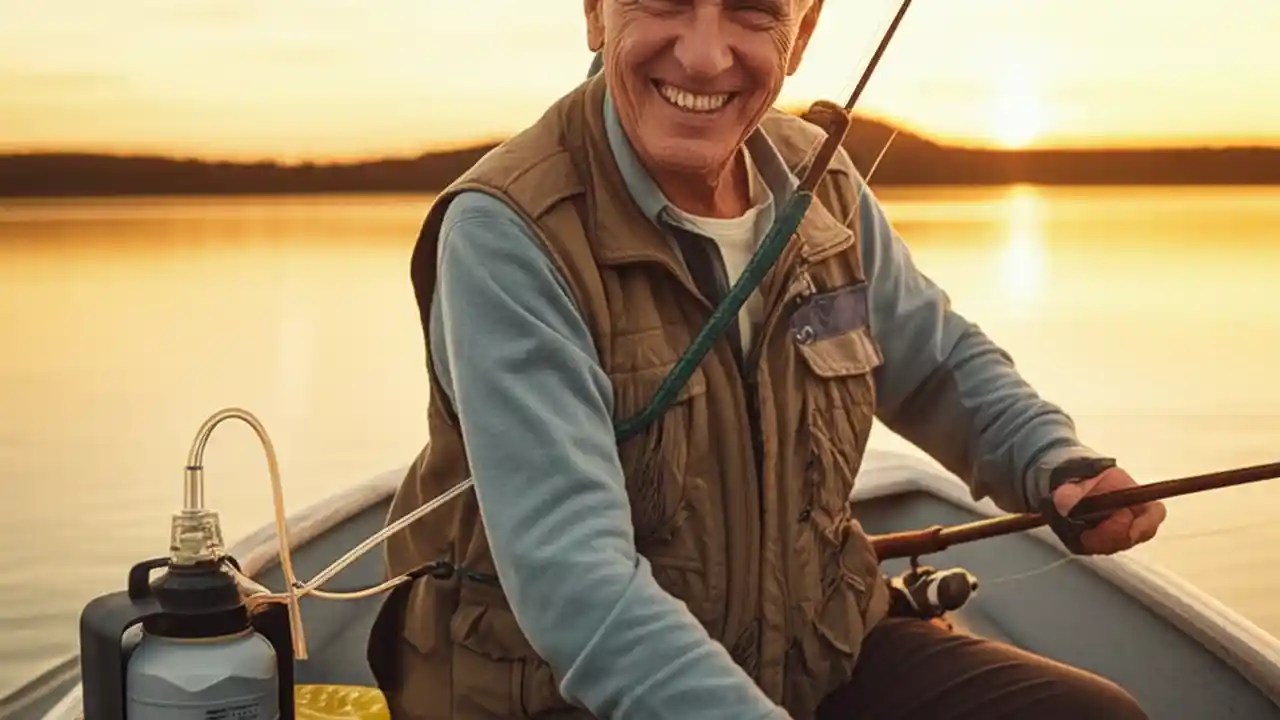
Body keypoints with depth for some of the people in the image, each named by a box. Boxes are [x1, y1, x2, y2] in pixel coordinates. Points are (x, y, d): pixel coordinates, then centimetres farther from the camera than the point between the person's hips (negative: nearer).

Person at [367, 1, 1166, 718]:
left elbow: (941, 363, 17)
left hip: (817, 656, 6)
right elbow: (567, 572, -30)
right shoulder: (506, 232, -21)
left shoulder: (824, 184, 0)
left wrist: (1056, 465, -2)